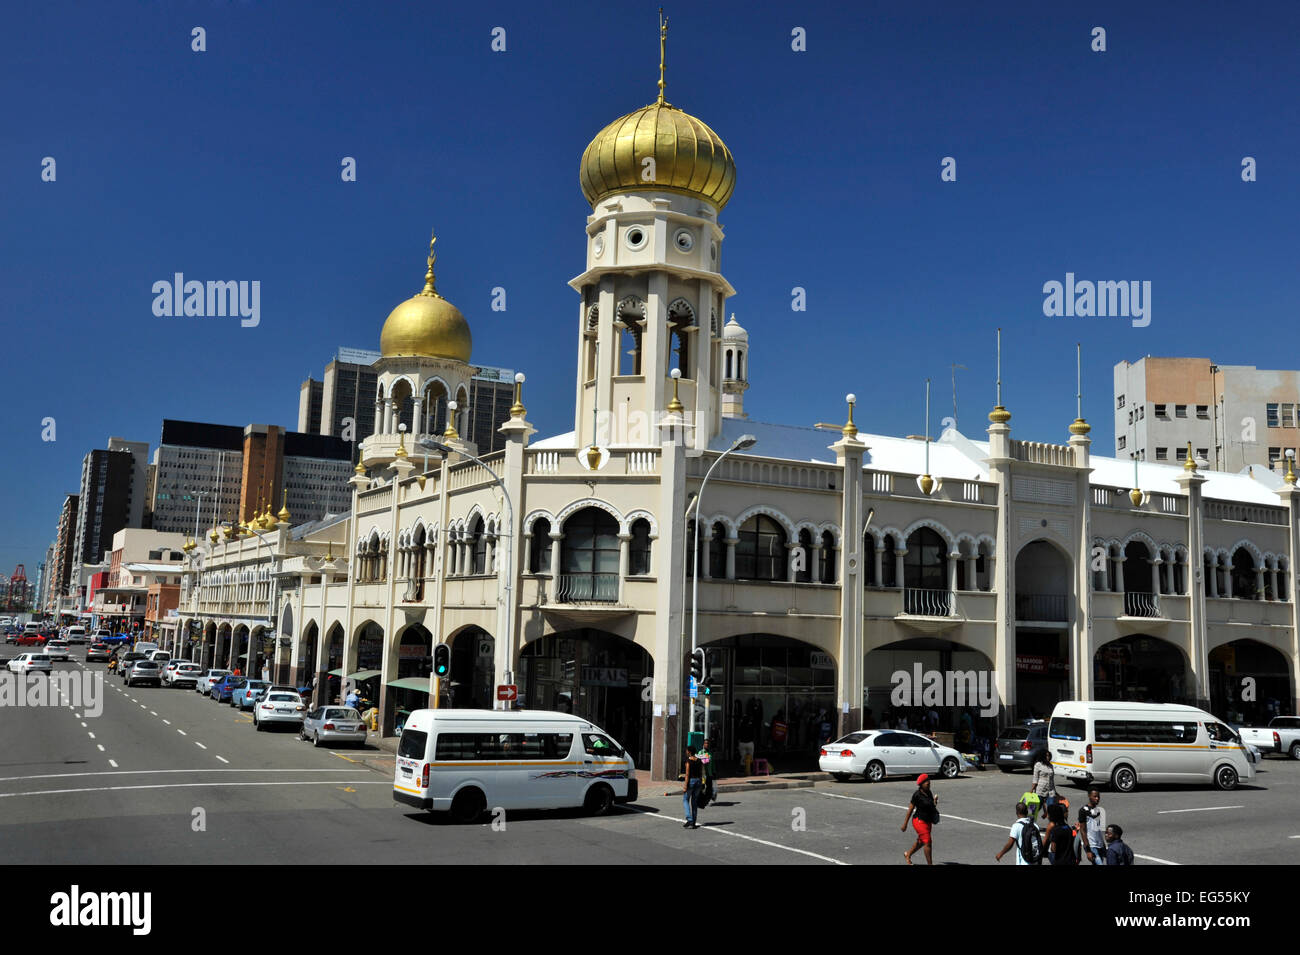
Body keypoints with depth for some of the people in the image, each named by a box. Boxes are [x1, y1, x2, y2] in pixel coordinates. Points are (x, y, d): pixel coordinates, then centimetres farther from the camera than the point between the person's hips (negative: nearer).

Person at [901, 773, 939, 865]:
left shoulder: (929, 793, 4)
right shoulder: (917, 795, -17)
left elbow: (932, 806, 16)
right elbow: (910, 809, -13)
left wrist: (935, 802, -7)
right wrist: (905, 824, -10)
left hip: (928, 821, 8)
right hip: (919, 820, -8)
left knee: (920, 841, 21)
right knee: (928, 842, -11)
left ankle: (907, 854, 42)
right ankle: (930, 864, -3)